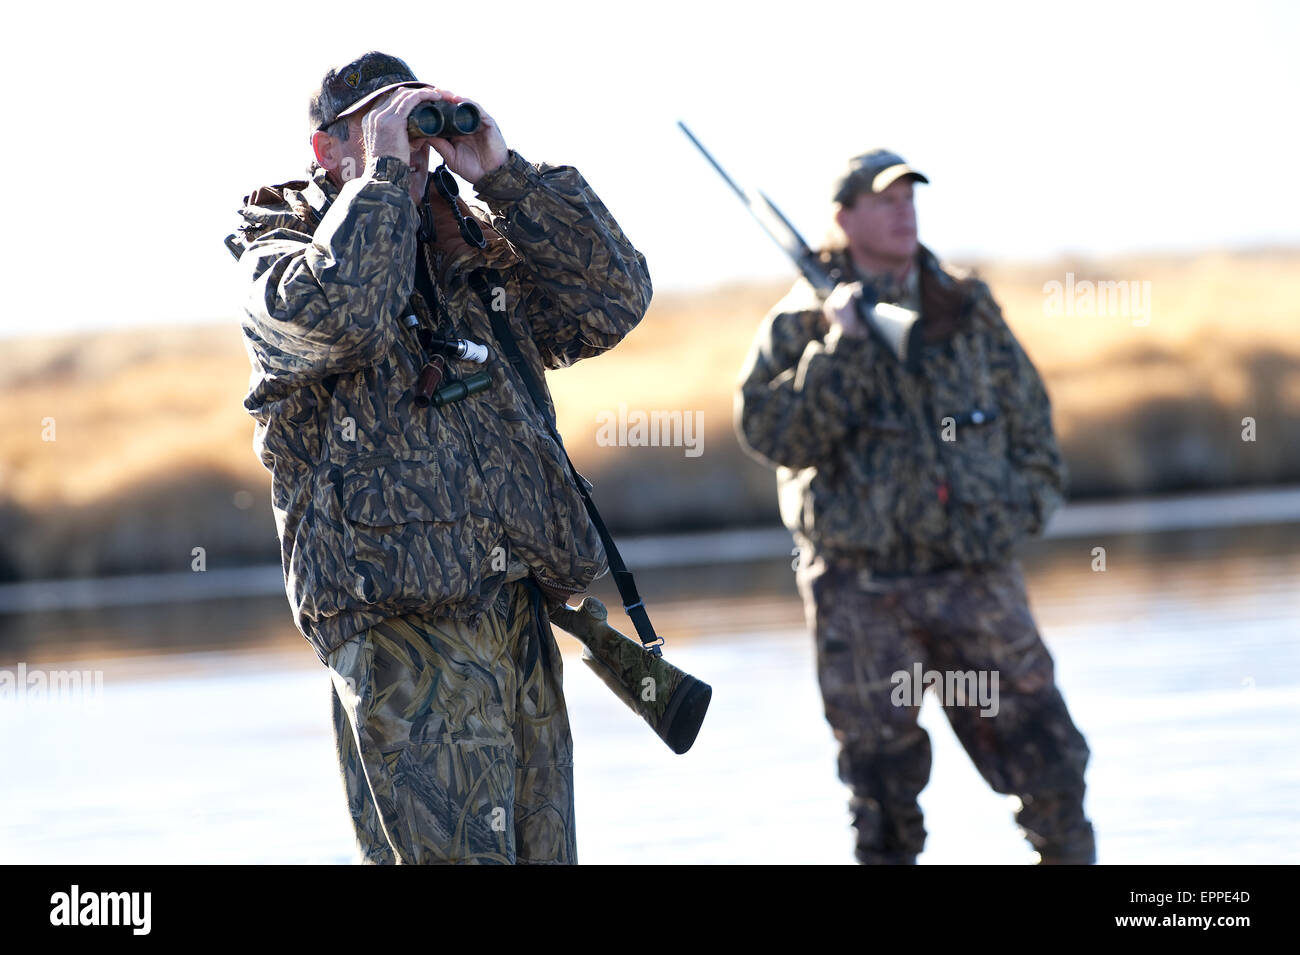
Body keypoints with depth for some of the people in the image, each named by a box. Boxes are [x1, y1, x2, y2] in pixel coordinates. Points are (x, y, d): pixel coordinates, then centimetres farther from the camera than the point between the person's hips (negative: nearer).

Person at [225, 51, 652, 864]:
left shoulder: (478, 255, 18)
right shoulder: (280, 257, 2)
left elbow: (616, 298, 7)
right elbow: (335, 312, -21)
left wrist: (505, 177, 2)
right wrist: (384, 173, -11)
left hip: (523, 628, 6)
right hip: (403, 631, -6)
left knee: (542, 850, 9)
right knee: (453, 855, -14)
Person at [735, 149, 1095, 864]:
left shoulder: (968, 310, 9)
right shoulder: (800, 327, -1)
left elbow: (1030, 417, 17)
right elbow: (771, 436, -14)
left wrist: (1024, 504, 4)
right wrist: (840, 347, -20)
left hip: (976, 572, 2)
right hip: (862, 585, -2)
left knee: (1047, 755, 0)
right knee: (883, 783, 3)